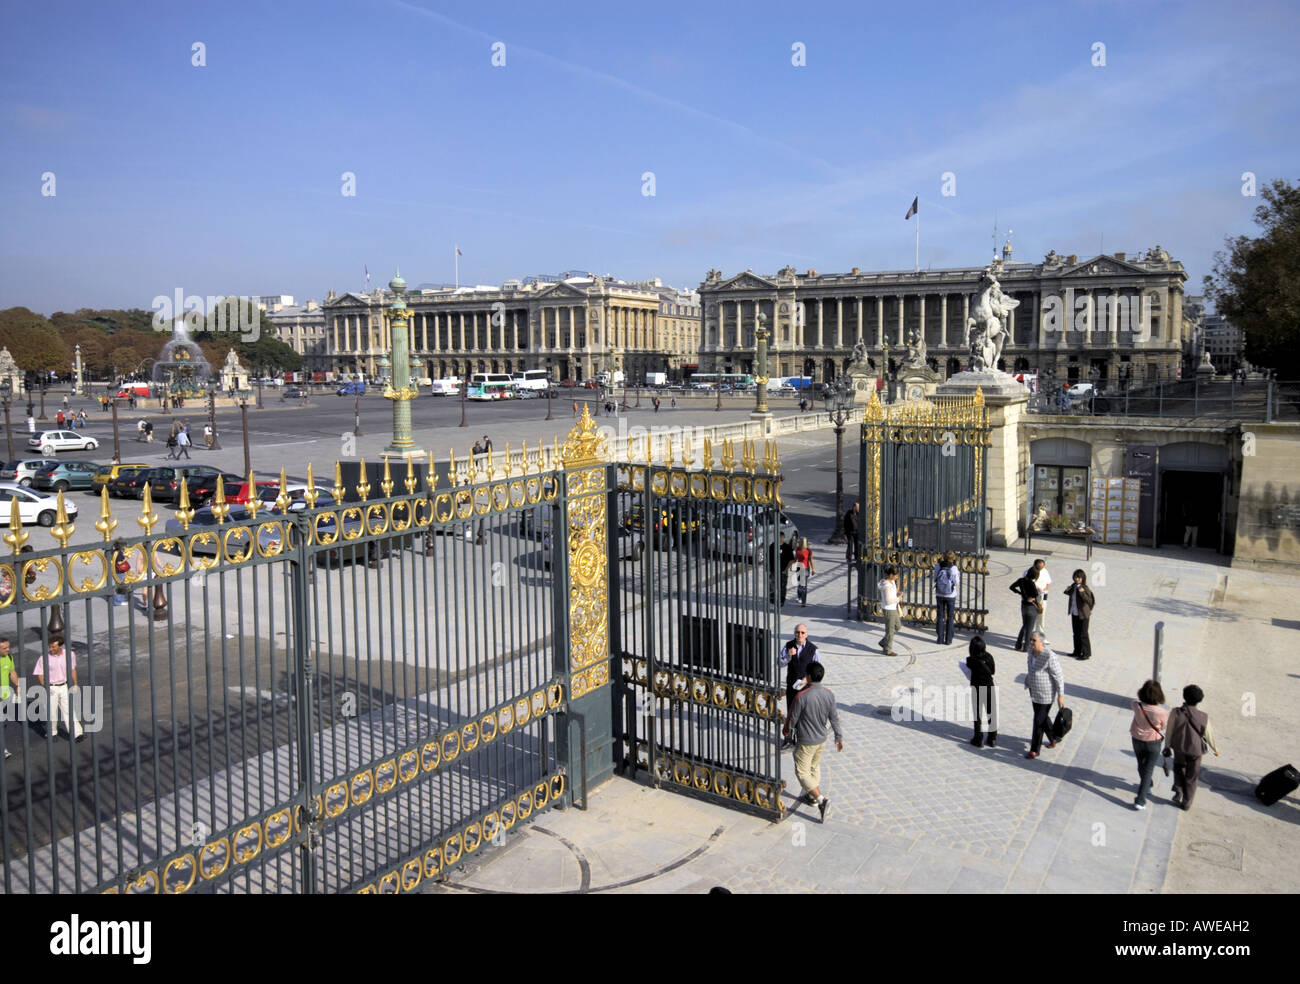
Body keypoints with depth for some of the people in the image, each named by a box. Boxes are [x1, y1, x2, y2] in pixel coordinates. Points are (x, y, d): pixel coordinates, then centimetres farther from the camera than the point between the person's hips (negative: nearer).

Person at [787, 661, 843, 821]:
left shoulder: (802, 696, -26)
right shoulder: (829, 695, -7)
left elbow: (793, 718, -14)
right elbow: (834, 718, 2)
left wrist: (788, 729, 8)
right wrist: (839, 737, 14)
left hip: (806, 741, -6)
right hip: (822, 739, 6)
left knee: (802, 772, 3)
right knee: (815, 767, 25)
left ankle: (821, 799, -10)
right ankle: (812, 796, 39)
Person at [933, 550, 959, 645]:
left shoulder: (938, 566, -9)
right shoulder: (953, 568, -16)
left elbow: (935, 579, 0)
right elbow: (956, 582, -10)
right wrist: (958, 574, 8)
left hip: (939, 594, 2)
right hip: (950, 595, -2)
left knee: (940, 616, 12)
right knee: (950, 617, 10)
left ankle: (940, 638, 14)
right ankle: (948, 640, 11)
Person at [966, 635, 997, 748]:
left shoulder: (971, 660, -16)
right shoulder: (989, 657, -9)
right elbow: (993, 671, 4)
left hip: (976, 689, -2)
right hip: (989, 687, 2)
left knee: (978, 714, 10)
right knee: (992, 714, 14)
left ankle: (979, 739, 15)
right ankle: (993, 739, 21)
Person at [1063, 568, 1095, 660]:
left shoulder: (1085, 588, -16)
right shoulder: (1073, 586, 6)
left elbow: (1090, 601, -22)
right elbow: (1068, 593, 26)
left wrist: (1083, 593, -33)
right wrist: (1068, 590, 4)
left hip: (1083, 615, -8)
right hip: (1074, 614, 8)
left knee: (1083, 634, -4)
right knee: (1076, 634, 16)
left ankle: (1086, 654, 4)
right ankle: (1077, 652, 28)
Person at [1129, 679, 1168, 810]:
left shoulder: (1137, 706, -24)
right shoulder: (1162, 712, -28)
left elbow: (1132, 701, 2)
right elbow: (1163, 726, -8)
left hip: (1137, 740, 3)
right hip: (1153, 742, -3)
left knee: (1141, 766, 27)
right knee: (1148, 770, 8)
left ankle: (1146, 784, 53)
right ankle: (1140, 800, 4)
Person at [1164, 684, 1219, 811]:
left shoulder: (1176, 713, -18)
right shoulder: (1204, 717, -16)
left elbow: (1169, 732, -9)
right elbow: (1208, 736, -3)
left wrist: (1167, 746, 7)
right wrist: (1215, 749, 16)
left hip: (1179, 749, 0)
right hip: (1196, 751, 0)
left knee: (1178, 769, 27)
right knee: (1191, 778, 17)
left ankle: (1178, 792, 12)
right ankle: (1186, 803, 25)